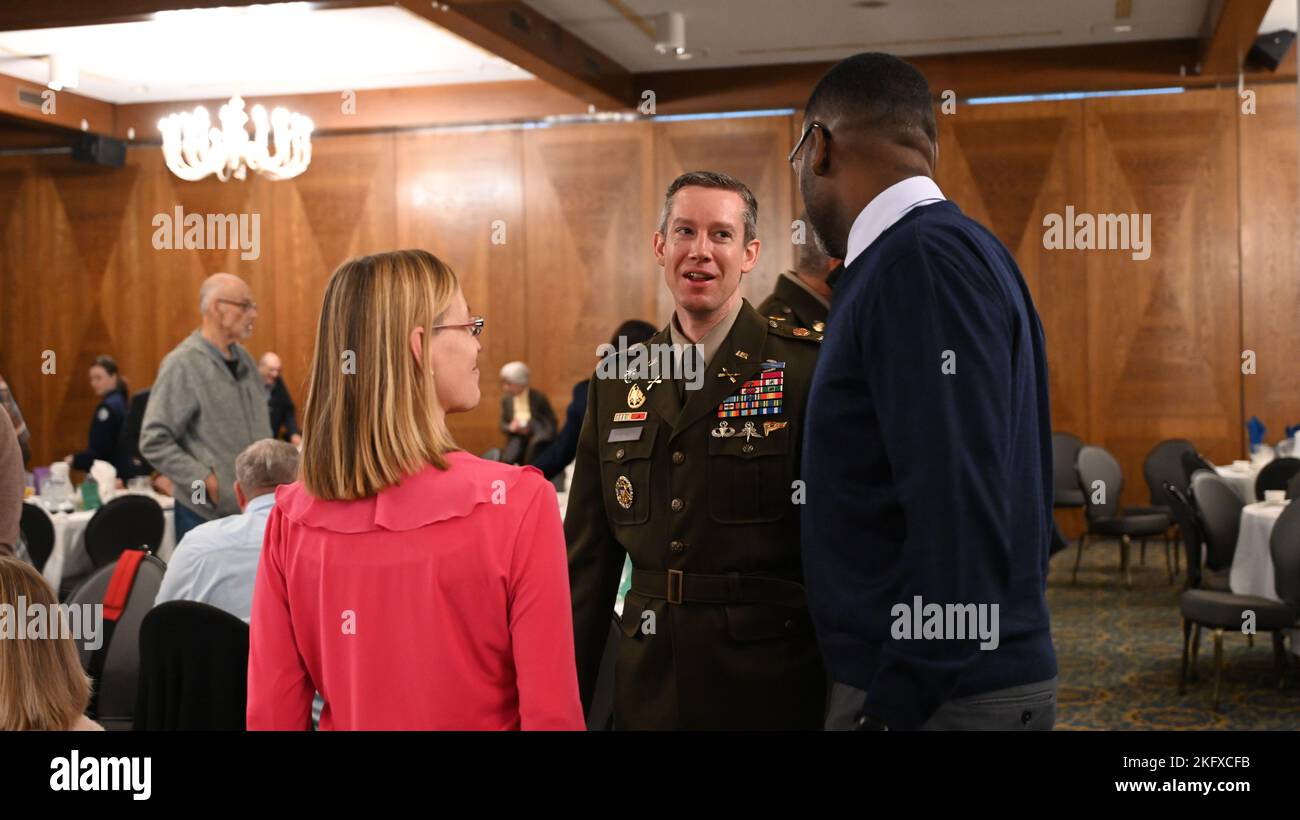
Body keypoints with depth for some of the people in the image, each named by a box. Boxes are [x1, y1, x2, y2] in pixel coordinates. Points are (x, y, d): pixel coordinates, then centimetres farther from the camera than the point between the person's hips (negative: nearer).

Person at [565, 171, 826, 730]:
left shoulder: (807, 369, -9)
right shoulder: (617, 382, 6)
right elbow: (588, 557, 9)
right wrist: (566, 700, 8)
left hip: (771, 688, -4)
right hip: (649, 688, 4)